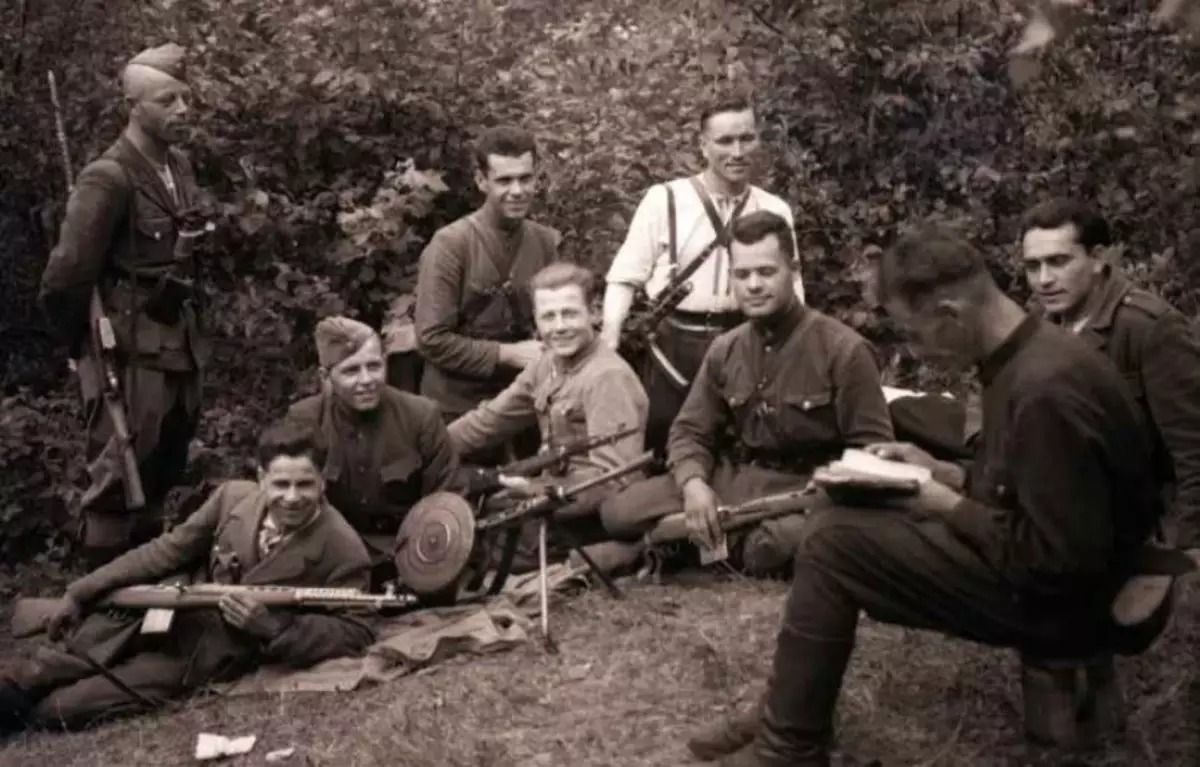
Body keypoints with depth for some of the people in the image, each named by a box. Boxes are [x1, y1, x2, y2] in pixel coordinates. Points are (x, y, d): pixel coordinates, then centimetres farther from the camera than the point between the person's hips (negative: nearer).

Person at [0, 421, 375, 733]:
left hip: (221, 654, -4)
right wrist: (80, 592, 2)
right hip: (174, 616, 5)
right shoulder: (233, 496, -8)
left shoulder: (342, 550, -20)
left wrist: (271, 628, -30)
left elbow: (355, 634, -16)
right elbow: (169, 550, 2)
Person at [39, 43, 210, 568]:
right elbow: (63, 281, -16)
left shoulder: (180, 166, 5)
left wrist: (188, 328, 15)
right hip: (132, 355, -8)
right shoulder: (109, 179, -19)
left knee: (162, 476, 19)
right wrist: (88, 350, -3)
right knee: (118, 481, 3)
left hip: (180, 347, 8)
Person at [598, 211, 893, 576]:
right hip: (732, 477, 6)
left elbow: (871, 448, -9)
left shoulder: (843, 349, -9)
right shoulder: (724, 350, 9)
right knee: (619, 513, -10)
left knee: (767, 550, -40)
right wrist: (693, 483, -12)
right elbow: (691, 431, 11)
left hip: (805, 487, -5)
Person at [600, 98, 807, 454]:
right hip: (674, 347, -2)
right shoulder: (664, 199, -5)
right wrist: (609, 340, -11)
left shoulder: (775, 211, 4)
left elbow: (791, 287, 11)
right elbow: (626, 275, -2)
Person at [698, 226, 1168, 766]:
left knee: (833, 541, -14)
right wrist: (945, 473, 4)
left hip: (1055, 596, -10)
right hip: (1023, 555, 10)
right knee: (842, 519, 8)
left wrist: (949, 508, -16)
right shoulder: (1027, 357, 4)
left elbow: (1060, 563, -27)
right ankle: (789, 715, 12)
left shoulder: (1046, 387, -28)